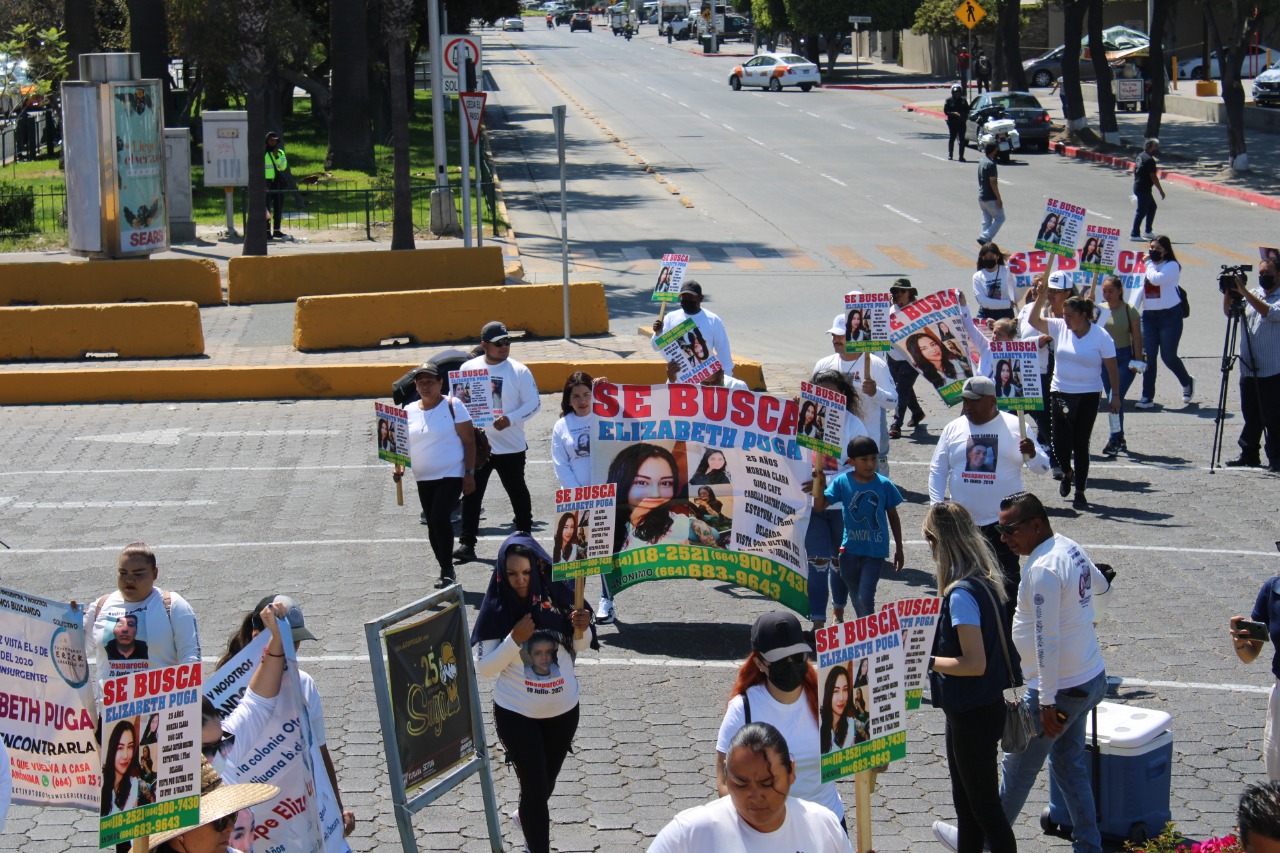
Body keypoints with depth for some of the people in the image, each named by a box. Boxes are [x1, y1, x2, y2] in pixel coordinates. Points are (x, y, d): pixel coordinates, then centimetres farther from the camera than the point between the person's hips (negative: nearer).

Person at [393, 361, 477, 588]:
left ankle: (447, 570, -10)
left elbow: (469, 441, -6)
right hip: (424, 479, 6)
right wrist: (400, 467, -7)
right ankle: (446, 572, 21)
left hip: (451, 476, -5)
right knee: (433, 525, 8)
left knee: (440, 517, -21)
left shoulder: (453, 405, -5)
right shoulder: (409, 412, 7)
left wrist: (469, 474, -11)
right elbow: (403, 446, 13)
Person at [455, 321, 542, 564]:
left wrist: (510, 419, -21)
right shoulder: (468, 368, 1)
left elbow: (534, 403, -7)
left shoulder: (519, 371, -6)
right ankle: (467, 543, 3)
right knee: (471, 494, 0)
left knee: (517, 493, 12)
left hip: (511, 446, -1)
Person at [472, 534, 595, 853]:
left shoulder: (557, 595, -12)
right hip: (516, 714, -3)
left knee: (548, 779, 23)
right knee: (534, 784, -3)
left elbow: (580, 646, 3)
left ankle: (527, 817, 53)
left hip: (564, 709, 4)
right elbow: (484, 667, -15)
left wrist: (581, 629, -18)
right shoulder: (497, 610, -18)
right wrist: (515, 640, -27)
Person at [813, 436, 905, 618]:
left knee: (865, 597, -13)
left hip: (875, 551, -2)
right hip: (850, 550, 2)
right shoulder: (842, 482, -5)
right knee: (856, 598, 16)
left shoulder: (884, 485, -5)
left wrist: (899, 548, 11)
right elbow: (819, 507, -8)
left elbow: (893, 516, 7)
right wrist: (819, 483, -23)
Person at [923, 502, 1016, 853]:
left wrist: (924, 660, -19)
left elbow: (974, 663, -27)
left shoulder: (961, 593, -24)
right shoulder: (984, 581, 4)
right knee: (966, 800, 21)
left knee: (984, 806, 1)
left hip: (973, 716, -10)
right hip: (978, 708, 10)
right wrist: (931, 646, 10)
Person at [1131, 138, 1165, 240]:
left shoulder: (1141, 156, 10)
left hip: (1138, 186, 10)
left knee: (1152, 207, 19)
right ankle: (1134, 234, -1)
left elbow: (1134, 170, 19)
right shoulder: (1149, 160, -18)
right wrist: (1161, 191, -13)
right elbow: (1153, 177, -19)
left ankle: (1148, 232, 22)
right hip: (1143, 189, -10)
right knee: (1142, 211, -4)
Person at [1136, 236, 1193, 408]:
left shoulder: (1172, 266, -5)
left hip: (1170, 315, -6)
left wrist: (1150, 262, -7)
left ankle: (1187, 382, 24)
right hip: (1148, 315, 6)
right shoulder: (1147, 267, 15)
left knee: (1168, 356, -4)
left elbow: (1156, 279, -22)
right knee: (1148, 356, -3)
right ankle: (1147, 397, -1)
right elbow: (1139, 289, 16)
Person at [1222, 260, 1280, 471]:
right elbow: (1229, 311, 9)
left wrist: (1244, 292, -24)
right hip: (1248, 369, 6)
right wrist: (1229, 292, -9)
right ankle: (1249, 454, 20)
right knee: (1250, 416, 12)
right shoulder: (1253, 295, 15)